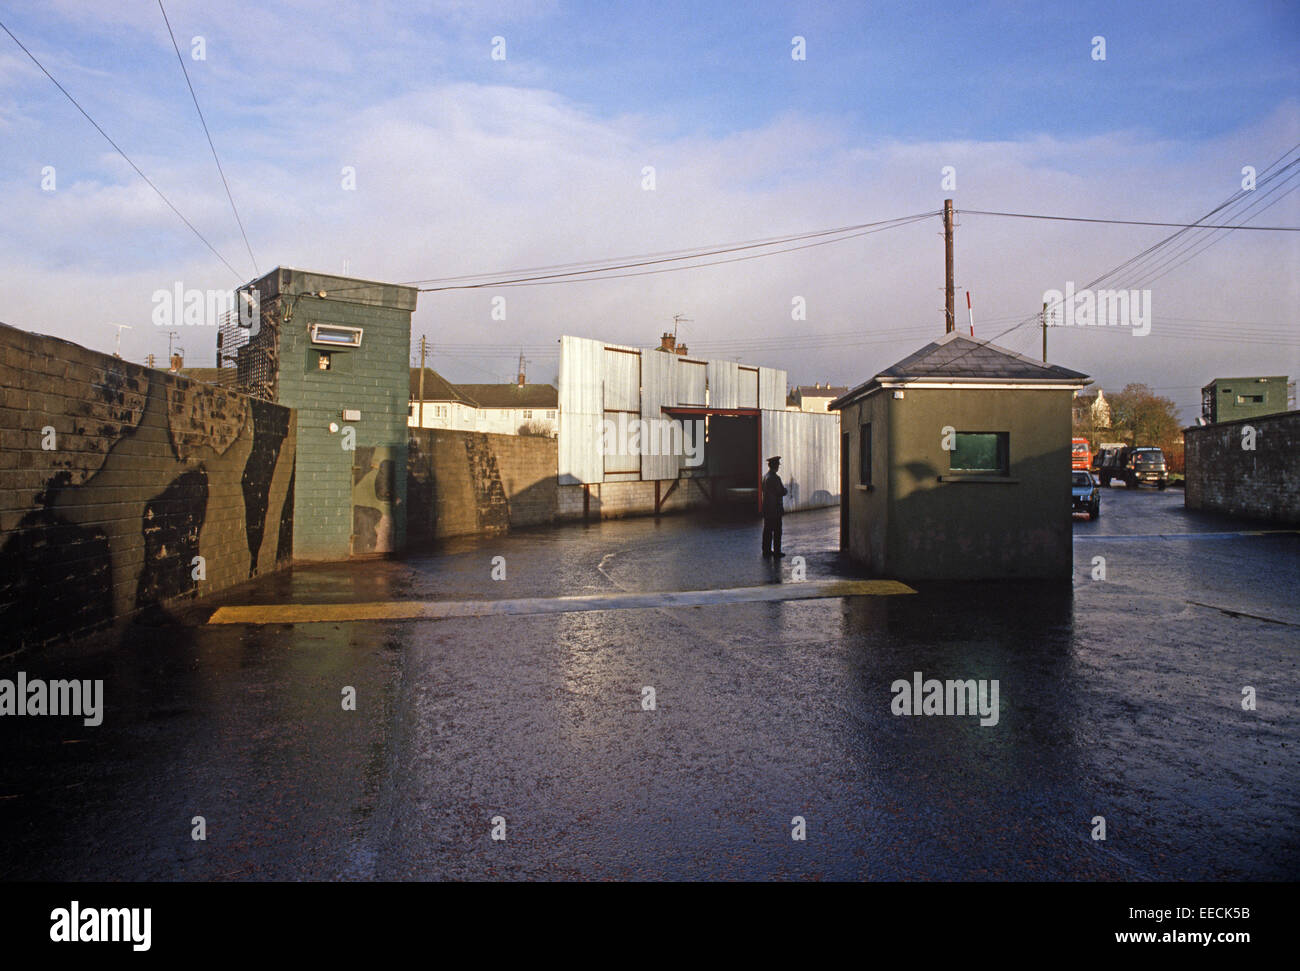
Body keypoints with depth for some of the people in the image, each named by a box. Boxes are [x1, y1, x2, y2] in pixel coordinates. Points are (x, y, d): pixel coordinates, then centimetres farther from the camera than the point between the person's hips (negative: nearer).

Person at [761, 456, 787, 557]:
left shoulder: (765, 477, 9)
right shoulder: (775, 478, -19)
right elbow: (782, 492, -18)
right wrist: (785, 489, 5)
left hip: (766, 509, 8)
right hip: (775, 509, -8)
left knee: (767, 530, 13)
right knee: (777, 531, -1)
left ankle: (766, 550, 17)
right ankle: (776, 551, 2)